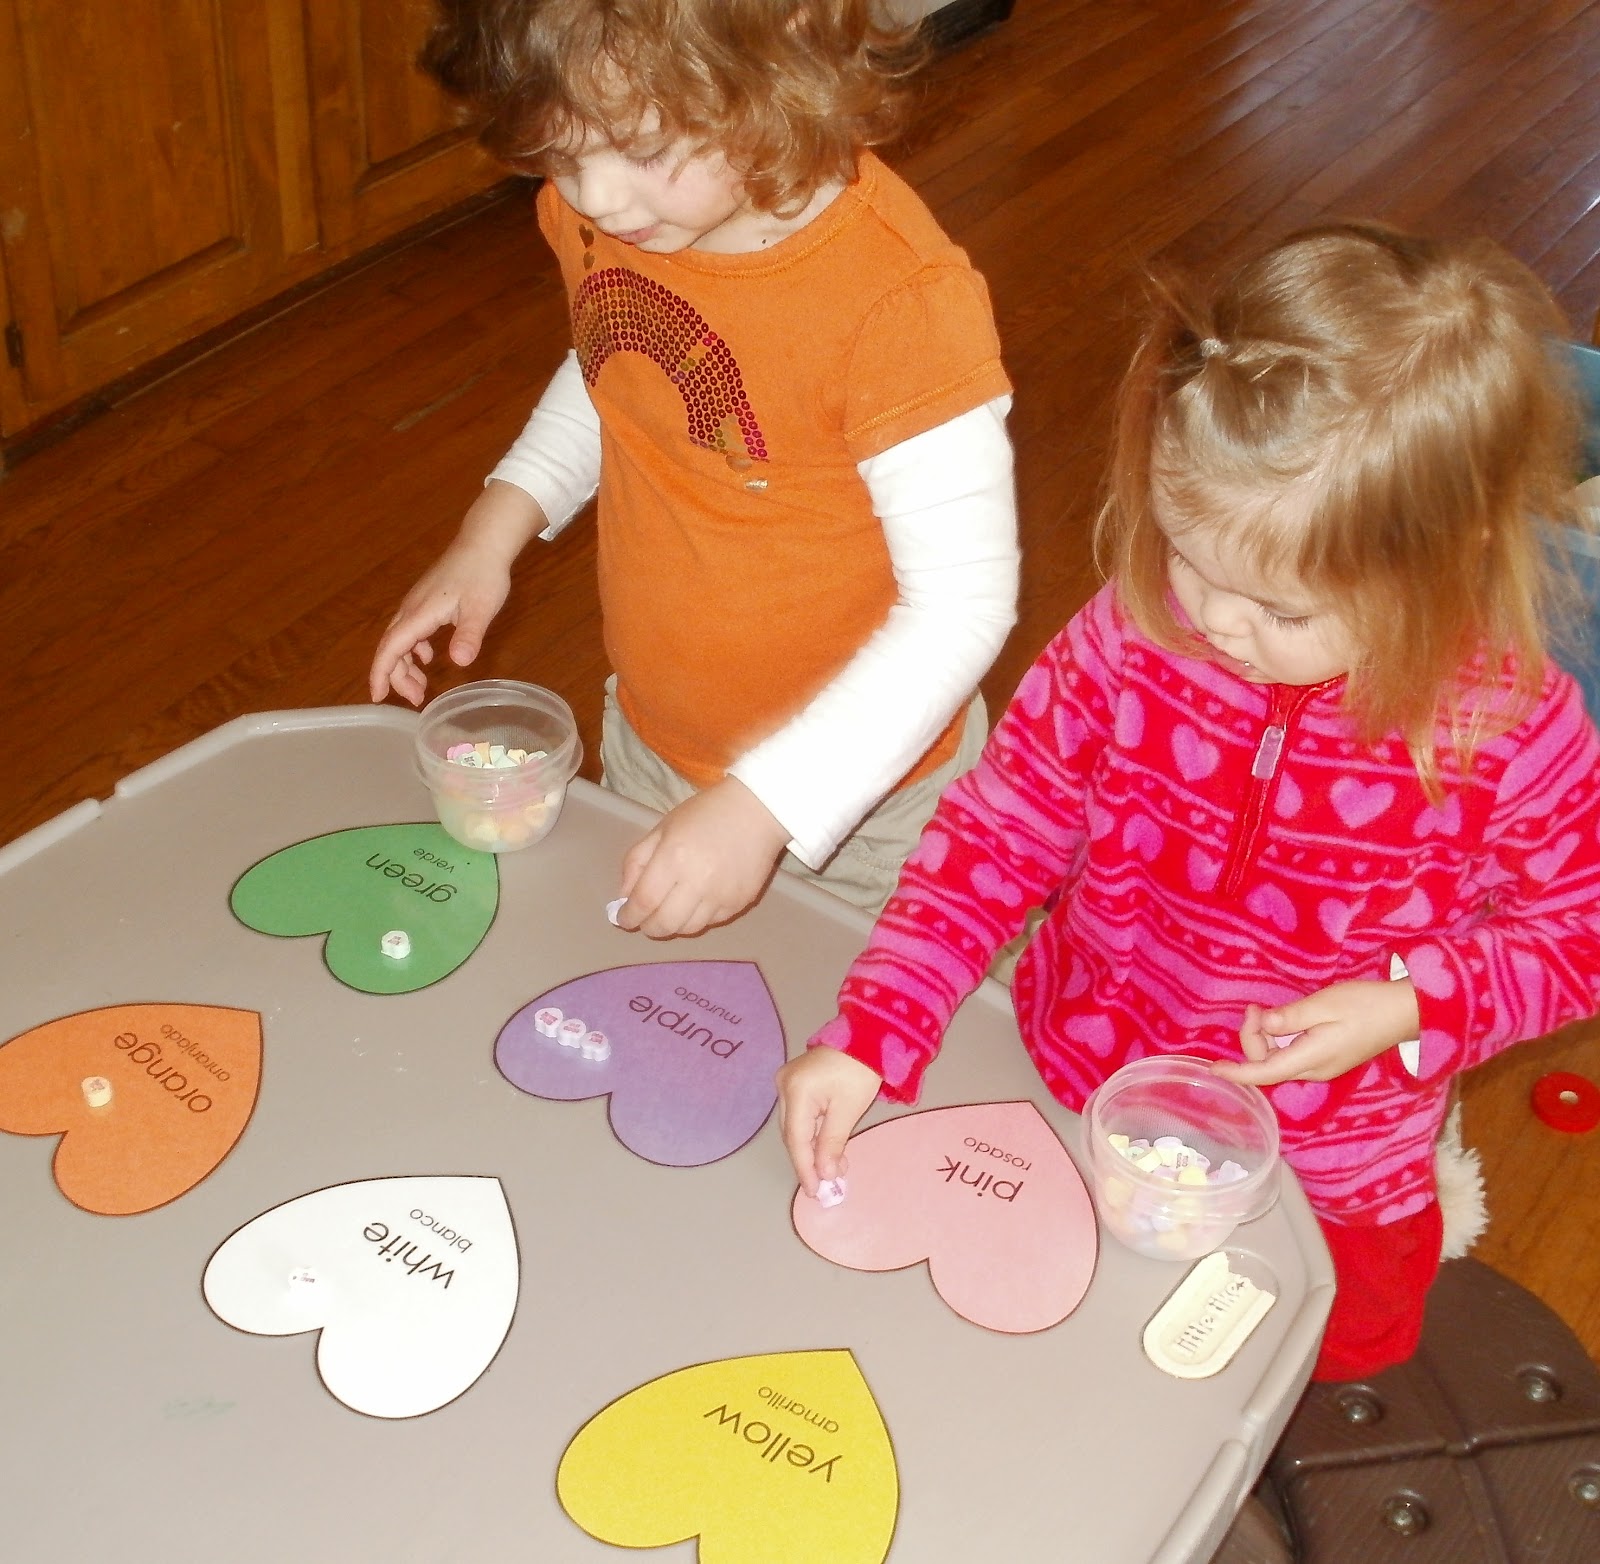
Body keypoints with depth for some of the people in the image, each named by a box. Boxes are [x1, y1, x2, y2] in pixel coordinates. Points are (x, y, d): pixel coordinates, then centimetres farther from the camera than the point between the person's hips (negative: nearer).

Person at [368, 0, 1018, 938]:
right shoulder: (596, 211, -11)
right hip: (651, 752, 6)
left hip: (858, 793, -6)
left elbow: (961, 606, -28)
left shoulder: (900, 297, -32)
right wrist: (496, 528, -3)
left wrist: (761, 807, -32)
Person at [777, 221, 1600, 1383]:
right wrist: (869, 1034, -20)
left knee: (1330, 1364, 24)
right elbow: (996, 832, -13)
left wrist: (1417, 1006, -26)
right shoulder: (1129, 642, -23)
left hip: (1323, 1193, -1)